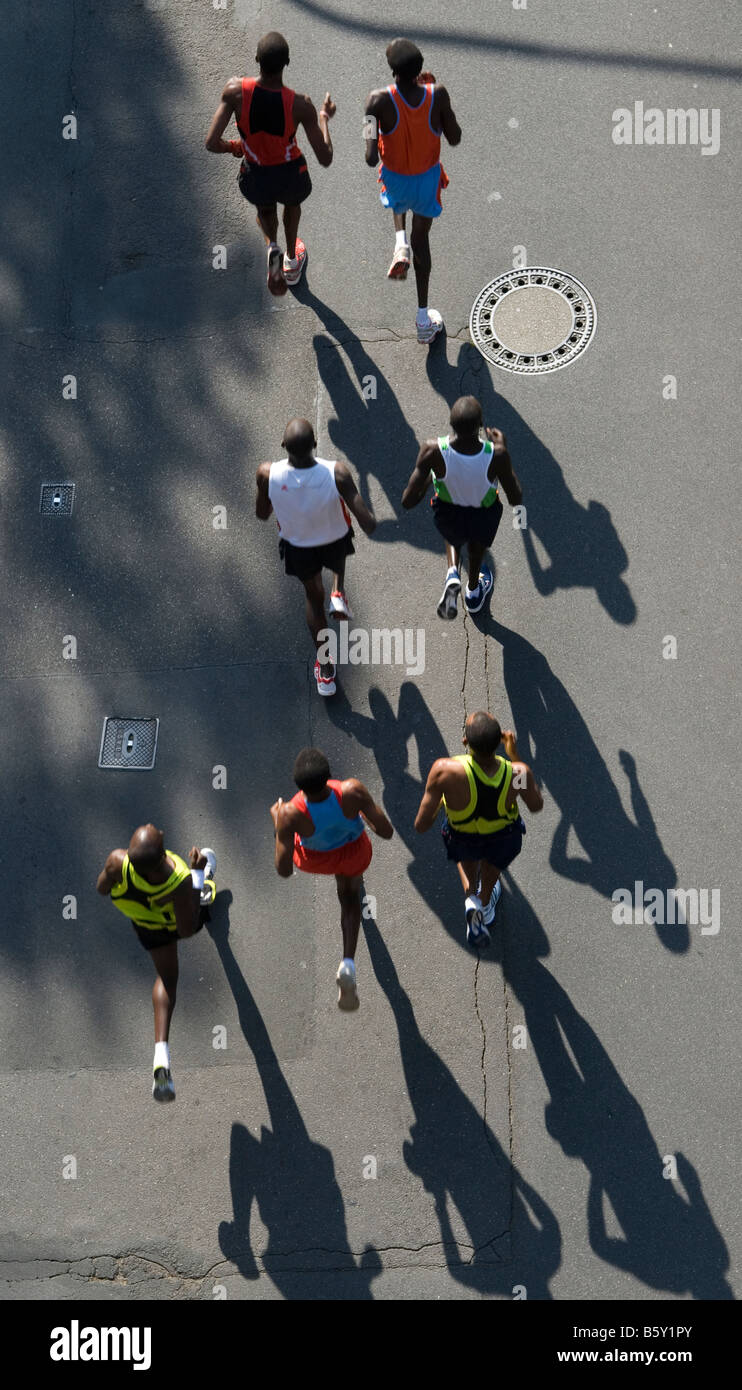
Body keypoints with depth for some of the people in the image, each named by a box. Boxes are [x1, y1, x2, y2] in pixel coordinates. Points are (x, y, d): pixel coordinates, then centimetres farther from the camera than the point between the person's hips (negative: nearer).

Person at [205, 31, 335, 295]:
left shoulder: (236, 90, -25)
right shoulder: (300, 105, -28)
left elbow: (211, 143, -25)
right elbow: (326, 160, -20)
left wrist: (232, 147, 0)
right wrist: (324, 118, -3)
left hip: (254, 179, 1)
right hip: (292, 178, -1)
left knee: (265, 208, 40)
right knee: (292, 201, 40)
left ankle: (272, 246, 10)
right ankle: (292, 263, 59)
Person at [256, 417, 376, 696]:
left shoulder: (268, 474, -34)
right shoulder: (336, 473, -38)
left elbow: (262, 514, -13)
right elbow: (368, 525, -35)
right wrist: (371, 520, -10)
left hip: (297, 546, 1)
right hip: (336, 541, -1)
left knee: (313, 596, 30)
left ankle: (325, 672, 39)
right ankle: (338, 593, 22)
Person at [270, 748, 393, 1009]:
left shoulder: (290, 815, -43)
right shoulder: (352, 791, -43)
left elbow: (283, 871, -33)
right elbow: (386, 832, -30)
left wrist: (277, 823, -18)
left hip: (315, 858, 0)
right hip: (353, 852, 0)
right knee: (350, 895, 32)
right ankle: (348, 962, 19)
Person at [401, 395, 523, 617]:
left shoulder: (434, 451, -38)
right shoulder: (496, 455, -38)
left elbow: (408, 501, -30)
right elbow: (516, 500, -20)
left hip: (447, 513, 0)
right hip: (484, 514, 0)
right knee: (477, 543, 38)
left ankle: (452, 573, 15)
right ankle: (474, 593, 61)